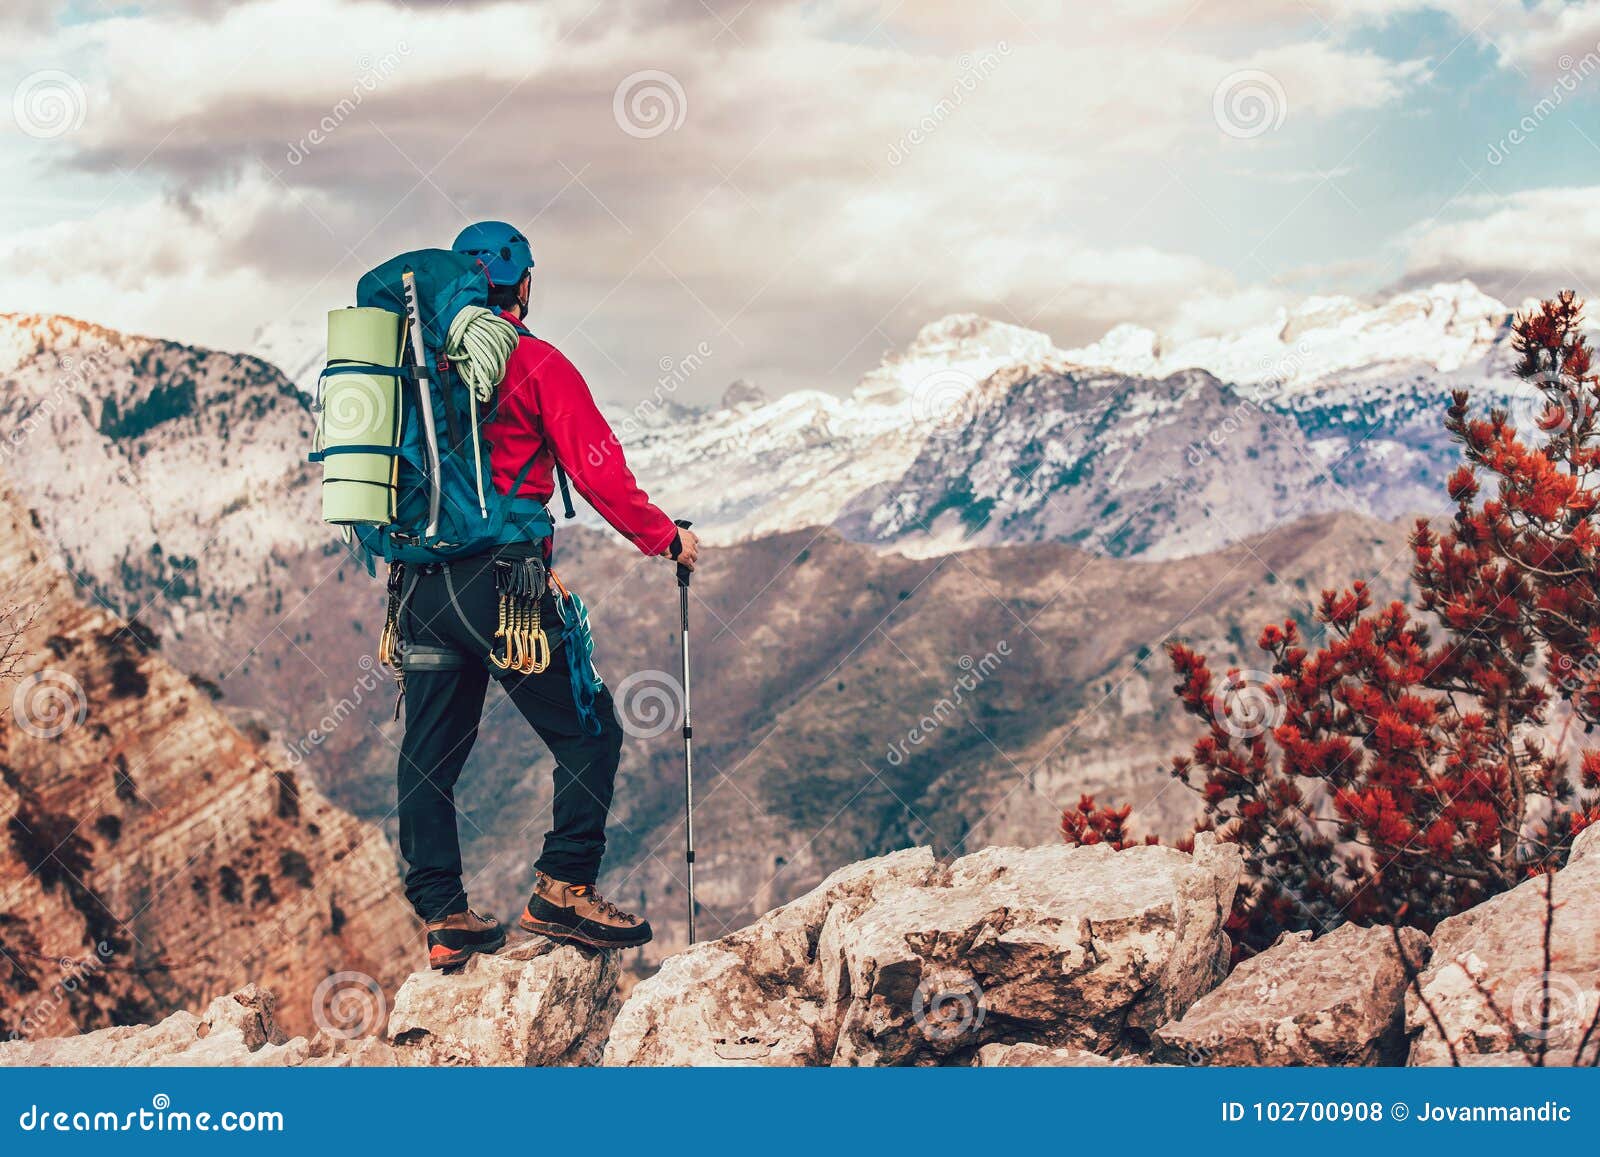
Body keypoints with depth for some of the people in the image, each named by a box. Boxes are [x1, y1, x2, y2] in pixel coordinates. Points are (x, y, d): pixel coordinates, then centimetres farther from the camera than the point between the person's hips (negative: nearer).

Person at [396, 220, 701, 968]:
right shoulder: (536, 365, -5)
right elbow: (598, 470, -8)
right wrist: (665, 540, 4)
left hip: (423, 587, 7)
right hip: (497, 580, -7)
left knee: (429, 754, 11)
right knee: (589, 732, 2)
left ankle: (442, 916, 12)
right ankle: (561, 891, -3)